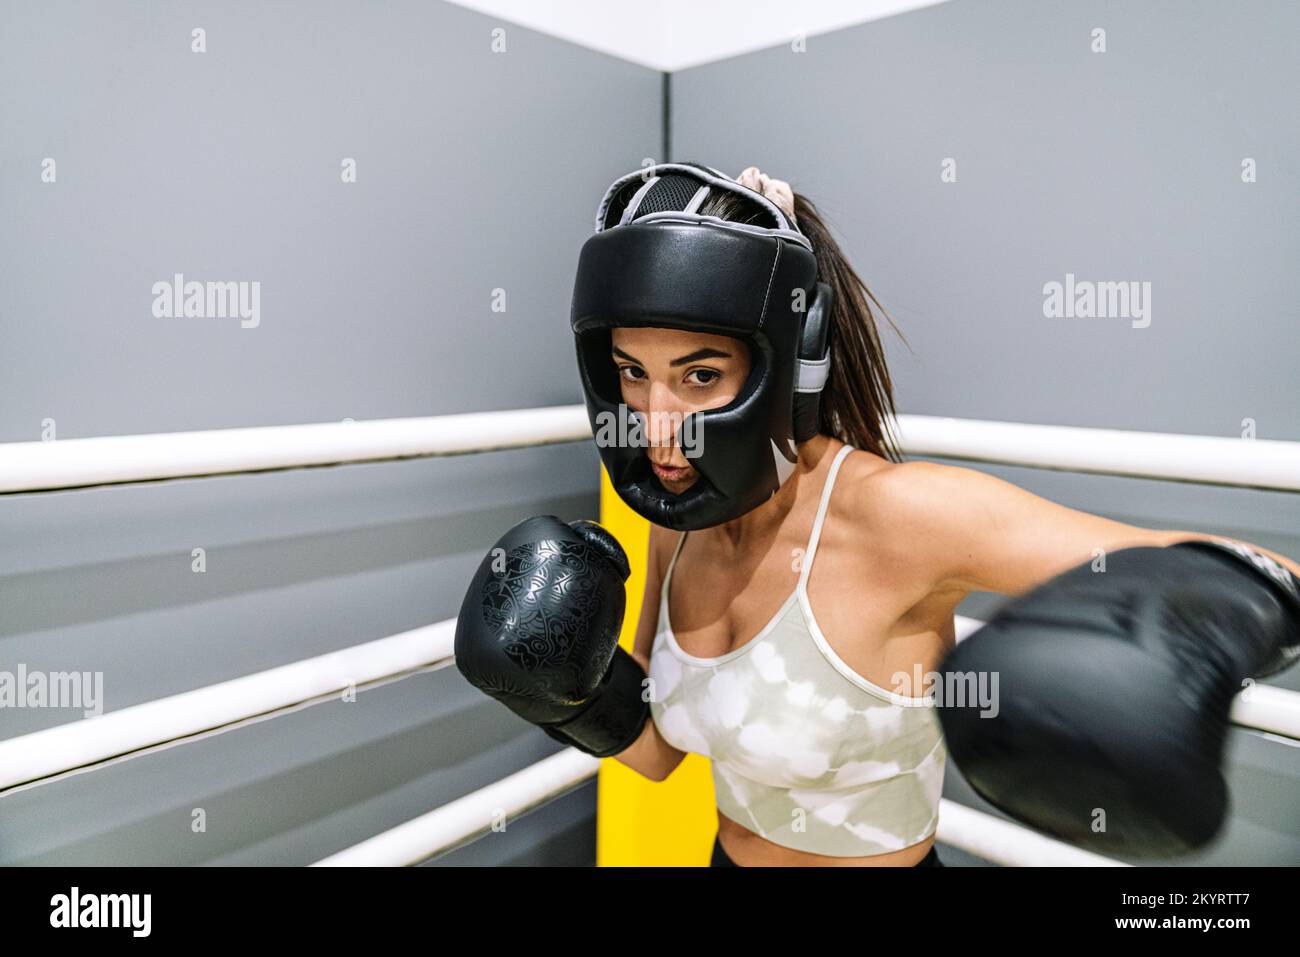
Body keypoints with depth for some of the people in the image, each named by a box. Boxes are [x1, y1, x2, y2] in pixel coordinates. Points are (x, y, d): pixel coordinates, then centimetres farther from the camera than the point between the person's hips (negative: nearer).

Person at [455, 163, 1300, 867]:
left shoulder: (892, 514, -31)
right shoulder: (682, 523, -12)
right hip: (728, 853, 6)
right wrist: (576, 689, -21)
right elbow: (656, 750, -1)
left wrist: (1188, 623, -50)